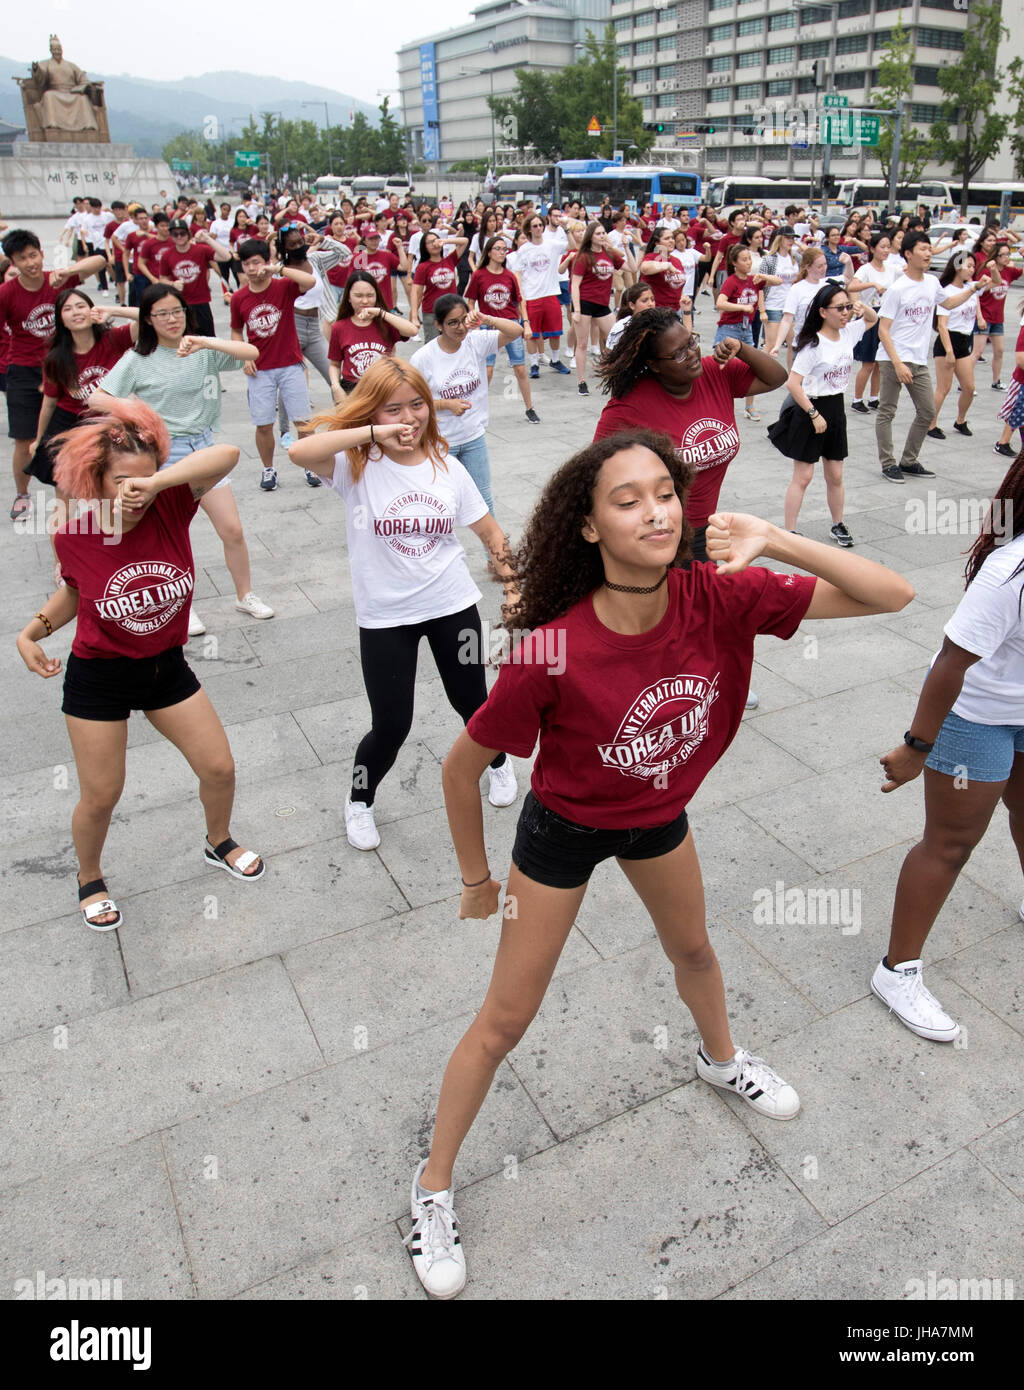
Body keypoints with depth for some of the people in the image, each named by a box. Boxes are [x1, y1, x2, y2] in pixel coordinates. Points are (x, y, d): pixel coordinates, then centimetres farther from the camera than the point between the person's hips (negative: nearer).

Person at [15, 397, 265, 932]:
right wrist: (33, 631, -7)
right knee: (101, 797, 8)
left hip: (166, 667, 2)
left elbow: (226, 455, -32)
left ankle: (218, 843, 42)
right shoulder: (74, 538, -16)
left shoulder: (170, 508, -17)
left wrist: (156, 482, -41)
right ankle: (89, 879, 39)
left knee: (219, 768, 9)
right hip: (98, 677, -2)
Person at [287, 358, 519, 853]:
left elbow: (490, 532, 9)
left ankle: (498, 761, 49)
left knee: (471, 701, 16)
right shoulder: (356, 465, -11)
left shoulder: (447, 466, -1)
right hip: (384, 616, -2)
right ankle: (359, 801, 31)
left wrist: (512, 582, 5)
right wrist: (376, 433, -34)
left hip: (452, 605, 3)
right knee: (391, 726, 1)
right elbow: (300, 451, -32)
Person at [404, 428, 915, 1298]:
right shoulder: (552, 652, -36)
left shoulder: (718, 599, -24)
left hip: (660, 816, 4)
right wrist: (476, 878, -8)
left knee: (692, 948, 30)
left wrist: (773, 542, -33)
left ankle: (720, 1058, 65)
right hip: (565, 828, -4)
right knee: (507, 1020, 7)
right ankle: (434, 1186, 33)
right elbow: (462, 768, -21)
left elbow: (891, 596, -20)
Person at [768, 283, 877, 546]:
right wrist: (814, 414, -20)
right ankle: (789, 532, 5)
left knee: (835, 475, 13)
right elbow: (793, 383, -22)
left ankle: (838, 525, 28)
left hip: (836, 408, 6)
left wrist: (862, 307, 1)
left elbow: (873, 319, 24)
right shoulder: (813, 344, -17)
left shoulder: (848, 333, 3)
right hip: (810, 409, -6)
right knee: (803, 476, -3)